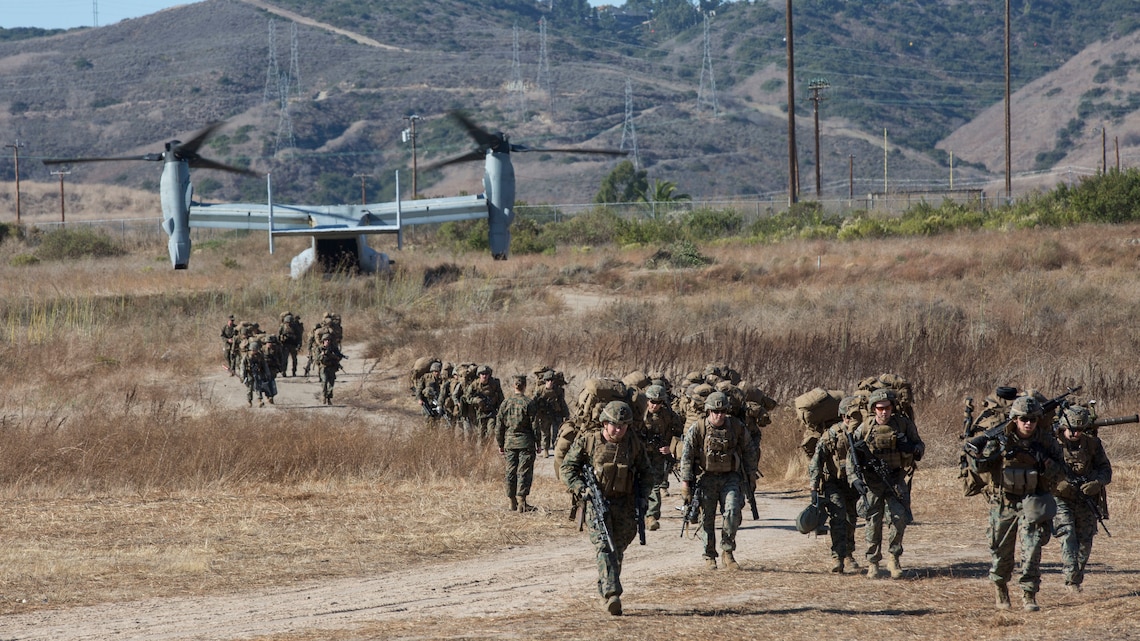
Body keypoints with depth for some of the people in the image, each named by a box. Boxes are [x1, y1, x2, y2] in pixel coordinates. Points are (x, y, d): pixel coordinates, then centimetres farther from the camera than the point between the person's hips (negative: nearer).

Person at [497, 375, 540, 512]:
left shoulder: (505, 403, 4)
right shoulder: (528, 403, -8)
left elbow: (500, 425, 9)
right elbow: (534, 425, -7)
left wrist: (500, 444, 17)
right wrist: (537, 443, 1)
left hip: (509, 442, 4)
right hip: (525, 442, -4)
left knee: (511, 472, 9)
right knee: (524, 472, -2)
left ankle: (513, 502, 13)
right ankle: (521, 502, -9)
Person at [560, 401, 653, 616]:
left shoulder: (634, 444, 3)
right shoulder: (587, 441, -5)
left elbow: (646, 473, 15)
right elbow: (567, 468, -2)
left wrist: (642, 494, -1)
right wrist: (581, 488, -17)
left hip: (624, 504, 3)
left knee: (618, 550, 9)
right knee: (605, 547, -17)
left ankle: (604, 587, 29)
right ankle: (612, 595, -28)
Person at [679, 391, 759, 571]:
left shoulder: (737, 427, -1)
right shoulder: (697, 429, -9)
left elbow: (748, 451, 11)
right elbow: (686, 456, -6)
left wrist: (751, 475, 10)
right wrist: (685, 482, -10)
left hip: (730, 477, 1)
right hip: (706, 477, -1)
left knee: (733, 510, -16)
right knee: (707, 518, 2)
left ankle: (728, 552, -4)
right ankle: (709, 557, 15)